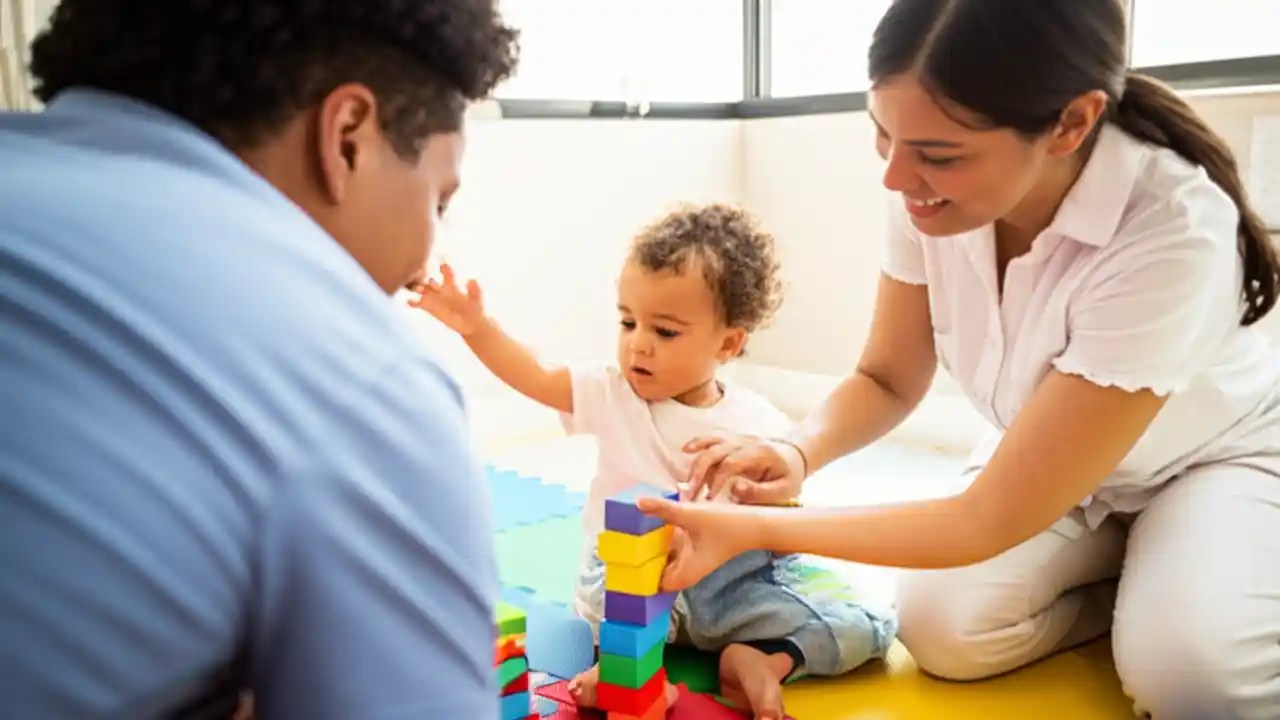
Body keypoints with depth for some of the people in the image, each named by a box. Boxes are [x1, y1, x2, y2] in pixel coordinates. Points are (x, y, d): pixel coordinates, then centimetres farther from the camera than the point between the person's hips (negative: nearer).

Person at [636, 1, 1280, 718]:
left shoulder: (1170, 237, -39)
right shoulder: (934, 185, -23)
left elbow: (988, 521, -35)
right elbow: (888, 380, -7)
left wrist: (751, 530, -38)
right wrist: (797, 453, -28)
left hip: (1216, 457, -4)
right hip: (1048, 459, 5)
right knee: (940, 630, -19)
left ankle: (1170, 597, 3)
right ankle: (1140, 588, 7)